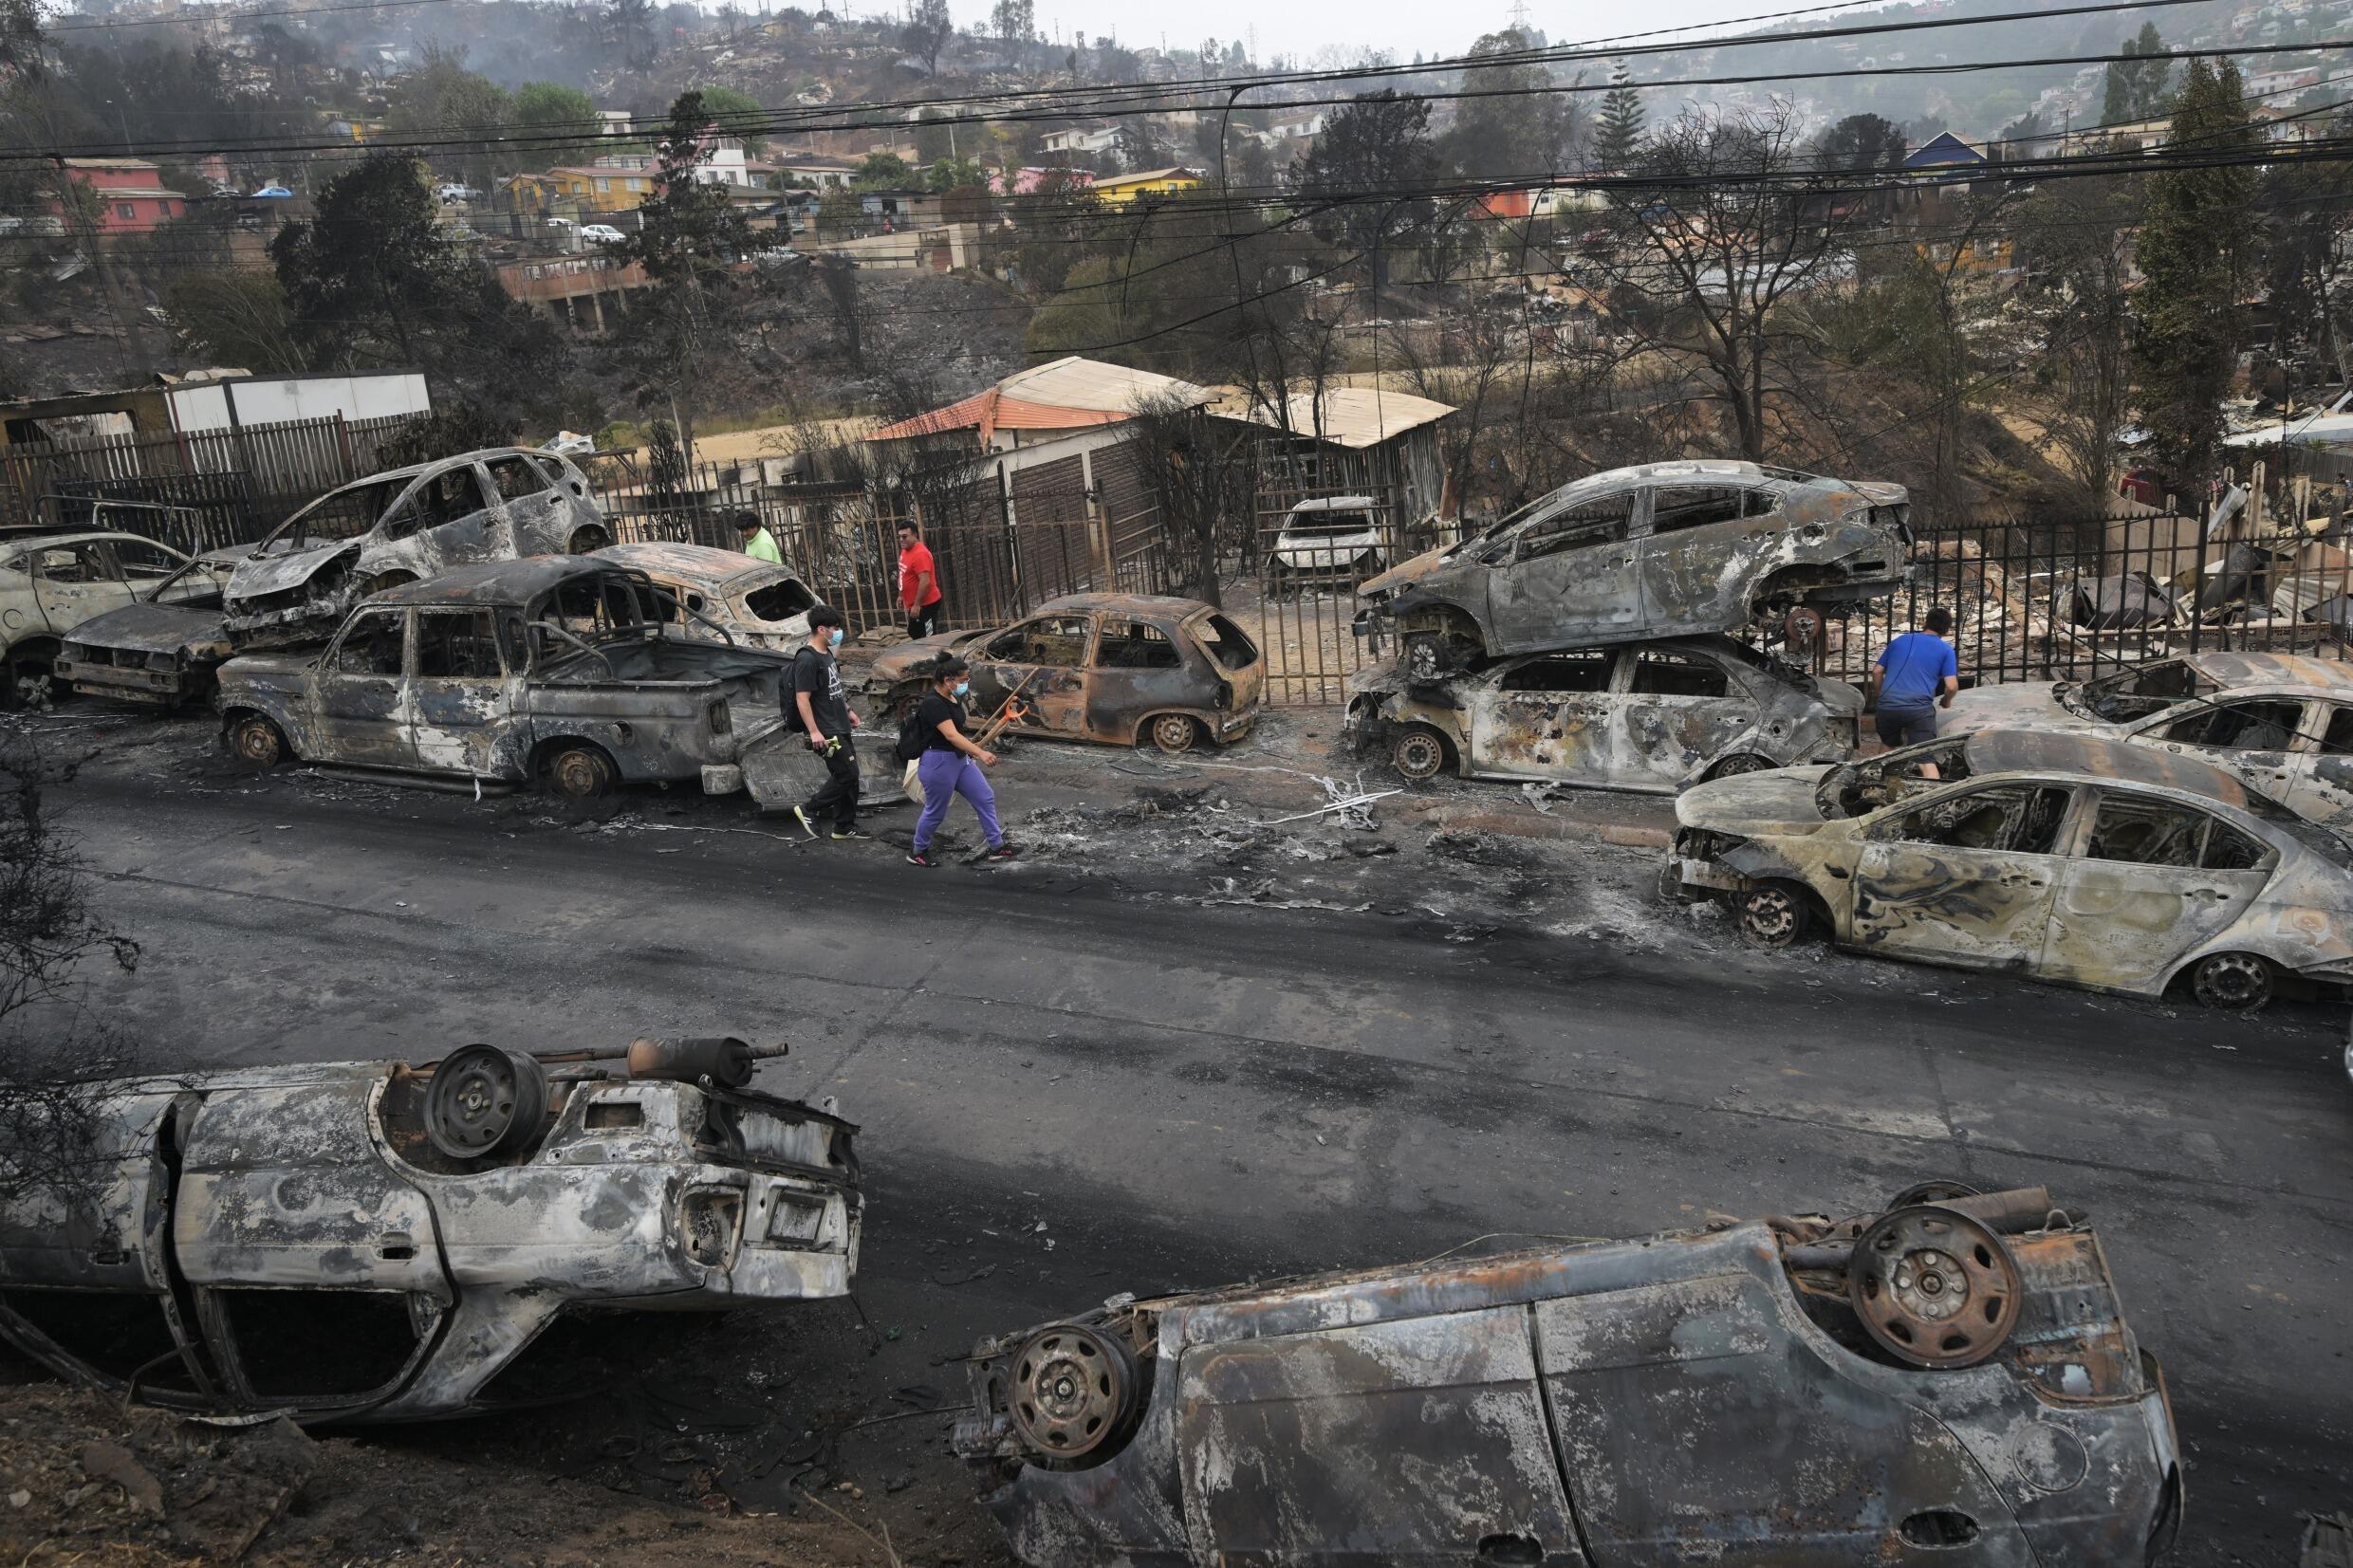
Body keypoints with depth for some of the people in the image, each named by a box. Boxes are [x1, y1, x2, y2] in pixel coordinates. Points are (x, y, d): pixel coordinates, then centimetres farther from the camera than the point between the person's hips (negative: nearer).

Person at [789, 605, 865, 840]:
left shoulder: (826, 654, 11)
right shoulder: (807, 659, -20)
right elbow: (802, 699, -22)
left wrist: (848, 711, 27)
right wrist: (814, 732, -25)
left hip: (840, 727, 10)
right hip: (826, 732, -10)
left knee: (848, 776, 12)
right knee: (846, 774, -8)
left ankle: (845, 827, 21)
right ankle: (809, 811, 5)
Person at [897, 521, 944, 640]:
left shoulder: (920, 554, -23)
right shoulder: (905, 551, 9)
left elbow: (925, 582, -28)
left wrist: (917, 605, -26)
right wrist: (901, 595, 24)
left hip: (925, 605, -11)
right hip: (914, 604, 11)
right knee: (913, 634, 20)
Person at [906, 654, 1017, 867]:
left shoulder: (952, 698, 5)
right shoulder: (933, 703, -24)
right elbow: (951, 735, -34)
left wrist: (970, 752, 25)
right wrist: (980, 753, -42)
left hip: (960, 759, 9)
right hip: (938, 762, -9)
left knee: (985, 798, 9)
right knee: (936, 812, 6)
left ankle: (997, 847, 18)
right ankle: (917, 852, 27)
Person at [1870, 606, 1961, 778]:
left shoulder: (1899, 641, 18)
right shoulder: (1945, 650, 8)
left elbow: (1877, 671, 18)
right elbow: (1952, 686, -1)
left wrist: (1880, 695, 33)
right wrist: (1946, 701, 20)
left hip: (1888, 705, 3)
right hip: (1919, 709, -3)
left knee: (1888, 745, 28)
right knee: (1926, 759, -7)